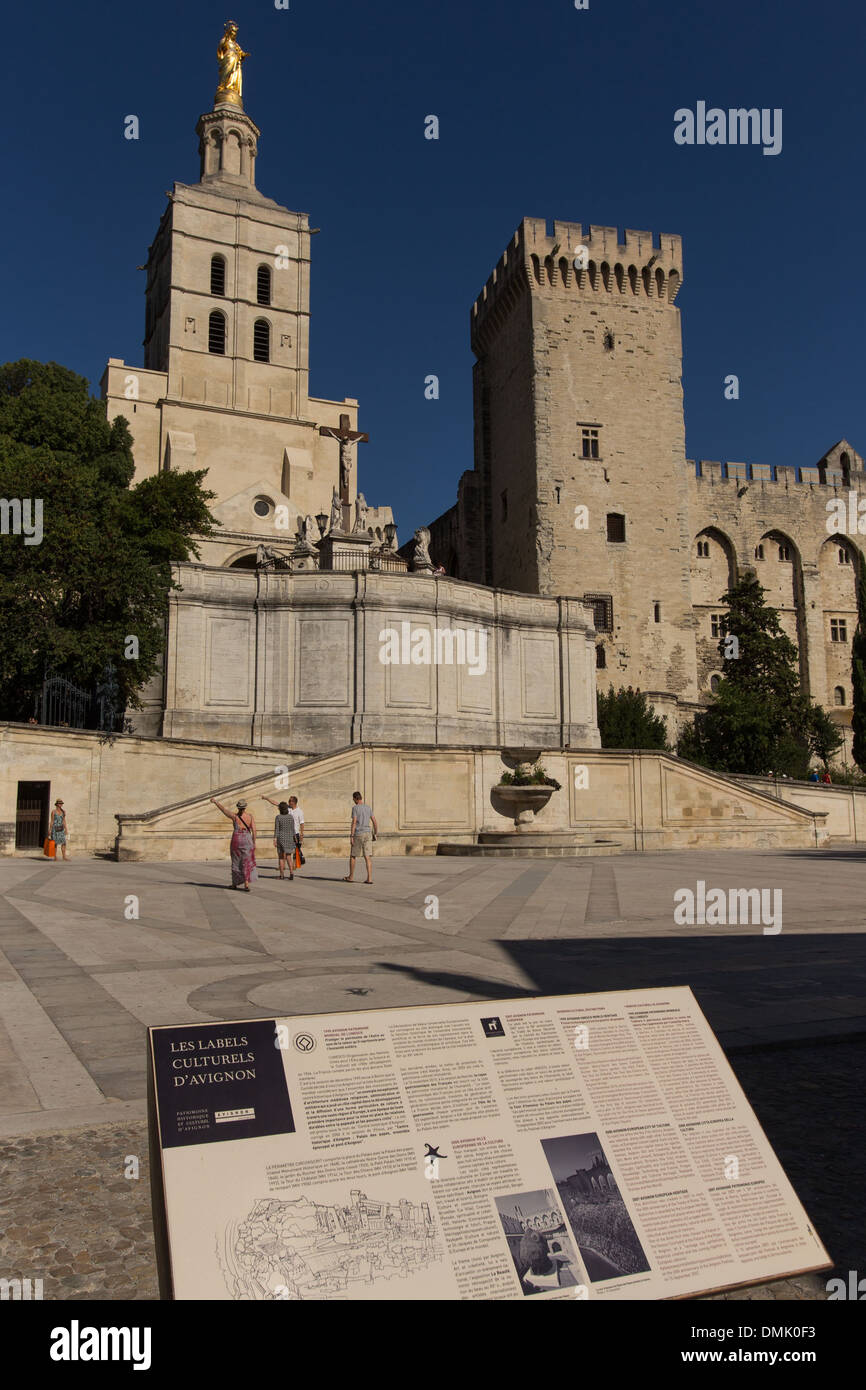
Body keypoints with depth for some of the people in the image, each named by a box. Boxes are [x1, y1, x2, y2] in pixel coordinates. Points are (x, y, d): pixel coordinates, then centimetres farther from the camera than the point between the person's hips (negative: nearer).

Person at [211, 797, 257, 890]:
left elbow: (223, 809, 9)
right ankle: (246, 884, -9)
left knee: (236, 861, 14)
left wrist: (215, 801, 24)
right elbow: (253, 830, -4)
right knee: (247, 863, 3)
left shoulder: (234, 816, -3)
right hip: (247, 840, 0)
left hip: (236, 840, 0)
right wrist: (254, 842, 4)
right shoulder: (250, 815, -1)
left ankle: (235, 883, 25)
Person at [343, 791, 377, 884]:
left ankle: (351, 877, 19)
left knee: (352, 856, 11)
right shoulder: (369, 808, 8)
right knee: (367, 856, 2)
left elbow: (354, 823, -14)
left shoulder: (355, 808, -9)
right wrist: (375, 833, 19)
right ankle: (369, 878, -7)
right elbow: (374, 821, 8)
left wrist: (351, 837, -13)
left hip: (358, 835, -4)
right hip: (368, 834, 4)